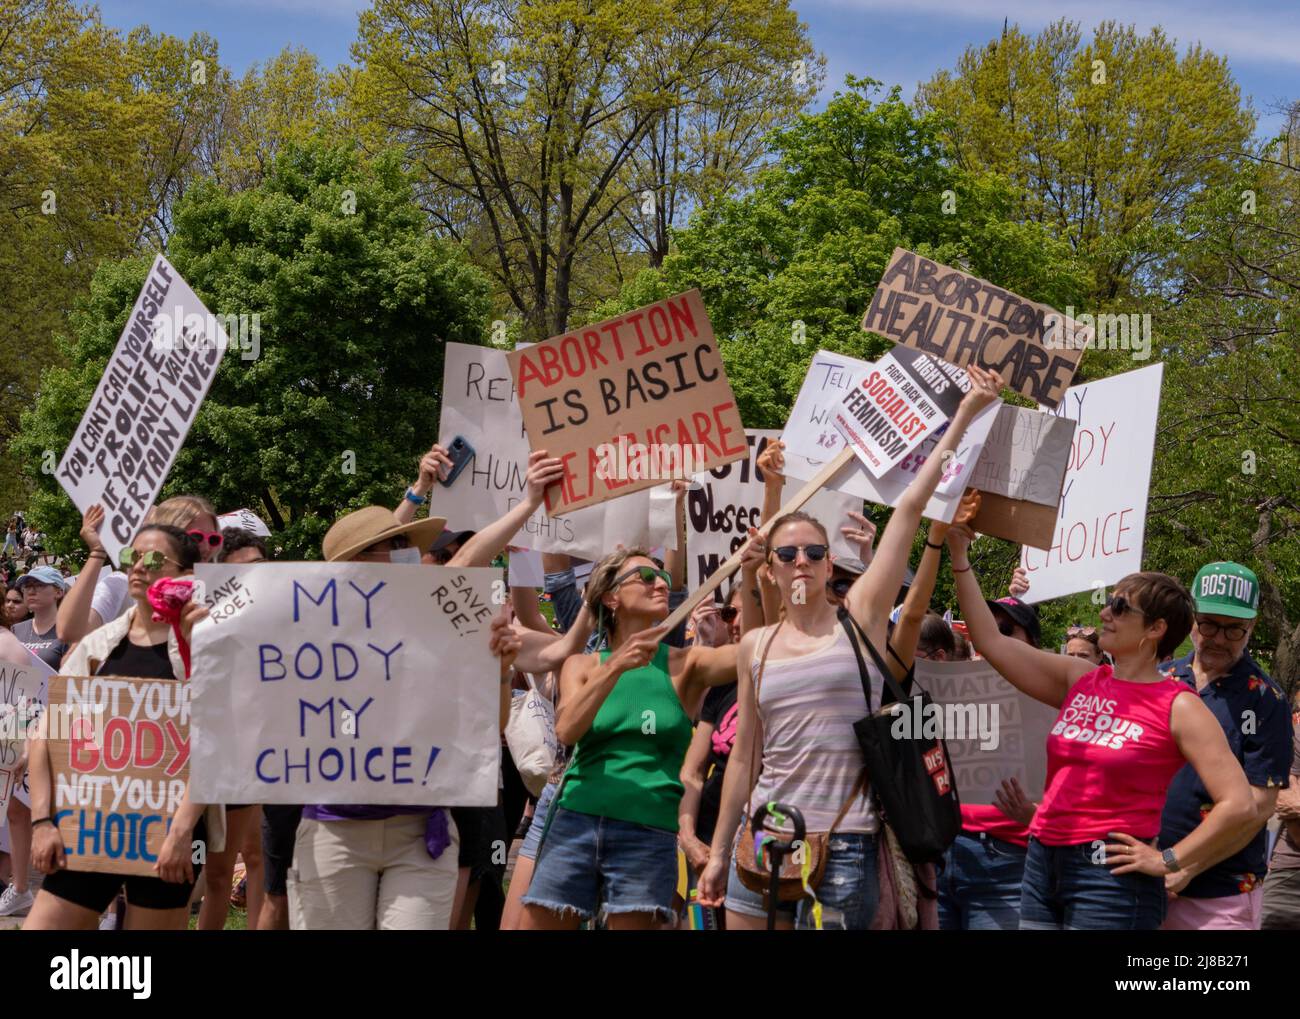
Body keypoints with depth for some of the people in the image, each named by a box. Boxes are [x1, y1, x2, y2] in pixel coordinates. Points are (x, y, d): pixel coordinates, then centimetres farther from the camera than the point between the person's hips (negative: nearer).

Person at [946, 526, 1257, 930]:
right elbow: (992, 641, 9)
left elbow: (1238, 805, -12)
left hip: (1111, 875, -6)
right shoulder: (1080, 680, 11)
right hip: (1042, 863, 6)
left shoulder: (1178, 707, -6)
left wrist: (1167, 861, -10)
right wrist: (959, 555, 6)